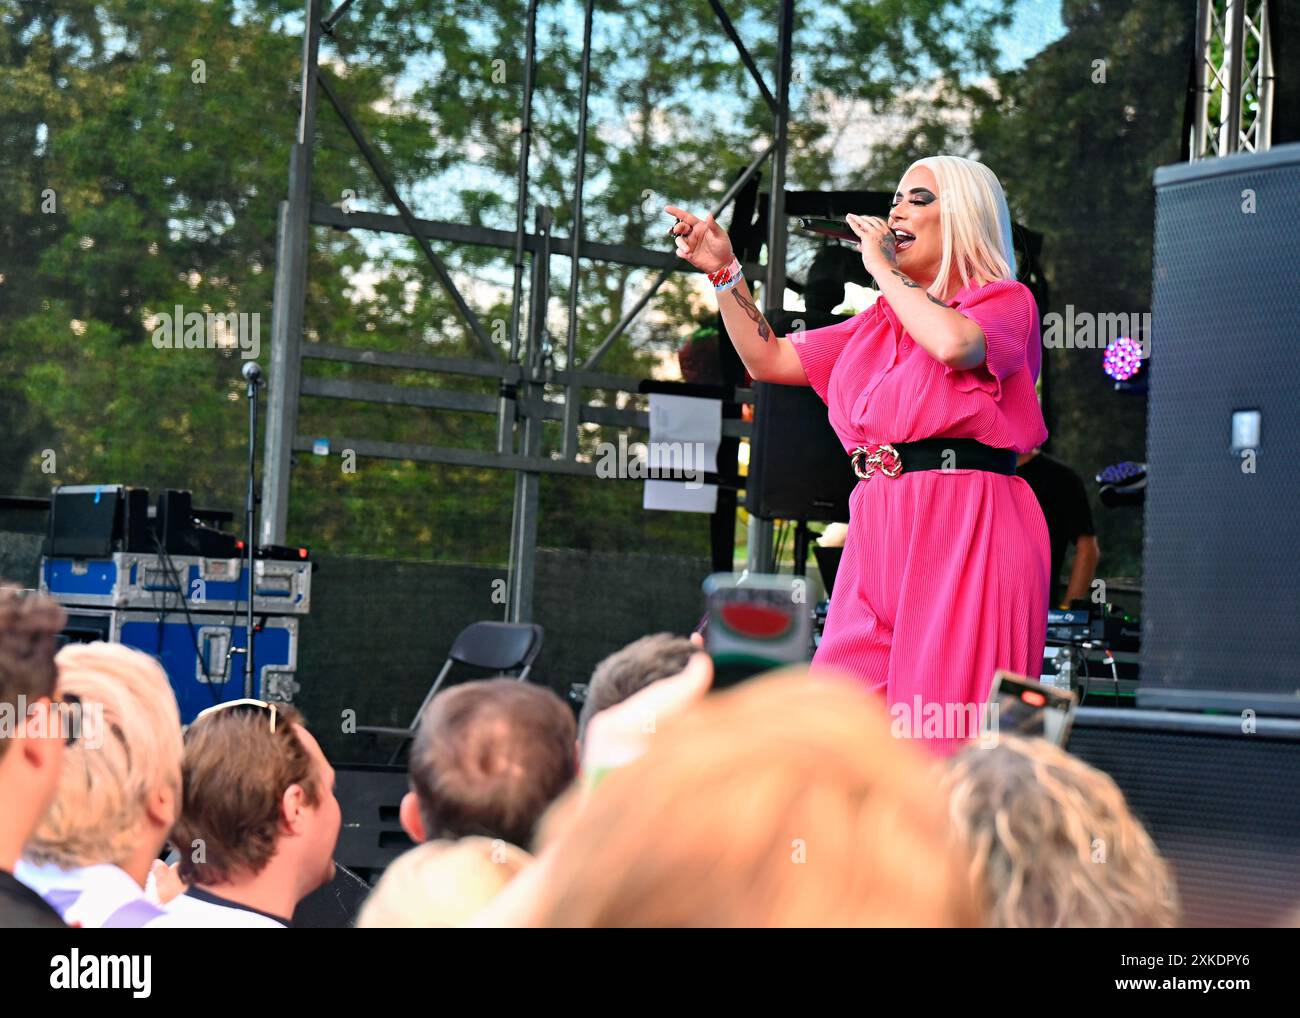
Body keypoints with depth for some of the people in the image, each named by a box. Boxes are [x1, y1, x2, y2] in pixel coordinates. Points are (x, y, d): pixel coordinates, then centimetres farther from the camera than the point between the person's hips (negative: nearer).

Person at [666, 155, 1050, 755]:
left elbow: (953, 342, -20)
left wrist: (882, 267, -7)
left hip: (966, 531, -6)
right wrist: (723, 271, 14)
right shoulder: (882, 320, 24)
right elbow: (769, 360, 25)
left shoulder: (1006, 301, 3)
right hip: (879, 532, 7)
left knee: (942, 726, -10)